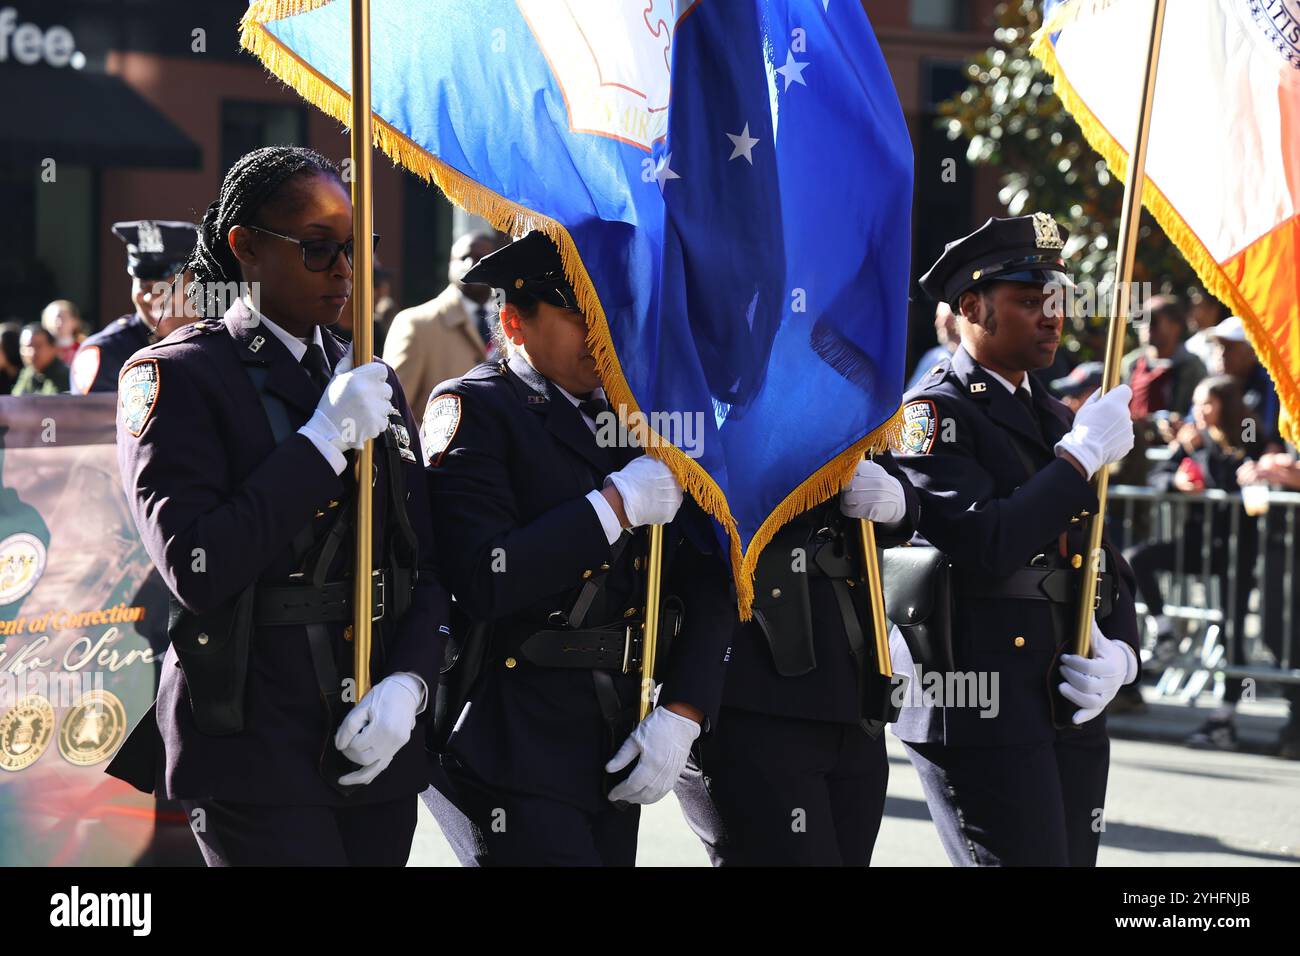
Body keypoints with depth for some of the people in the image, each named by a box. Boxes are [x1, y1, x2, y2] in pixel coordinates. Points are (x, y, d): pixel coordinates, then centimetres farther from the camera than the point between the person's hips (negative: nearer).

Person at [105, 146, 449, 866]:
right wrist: (325, 439, -16)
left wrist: (407, 684, -5)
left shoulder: (373, 381, 14)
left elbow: (427, 565, 13)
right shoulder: (176, 376, -5)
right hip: (254, 752, -6)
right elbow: (197, 569, -18)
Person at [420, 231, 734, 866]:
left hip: (621, 741, 7)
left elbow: (706, 581, 10)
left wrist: (682, 714, -3)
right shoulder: (474, 410, -7)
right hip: (517, 747, -6)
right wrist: (616, 504, -18)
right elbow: (483, 582, -21)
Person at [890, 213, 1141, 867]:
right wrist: (1081, 455, -15)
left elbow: (1104, 565, 23)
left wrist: (1118, 655, 4)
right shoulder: (933, 414, -7)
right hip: (978, 712, -8)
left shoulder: (1055, 420, 19)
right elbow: (987, 548, -22)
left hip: (1071, 712, 8)